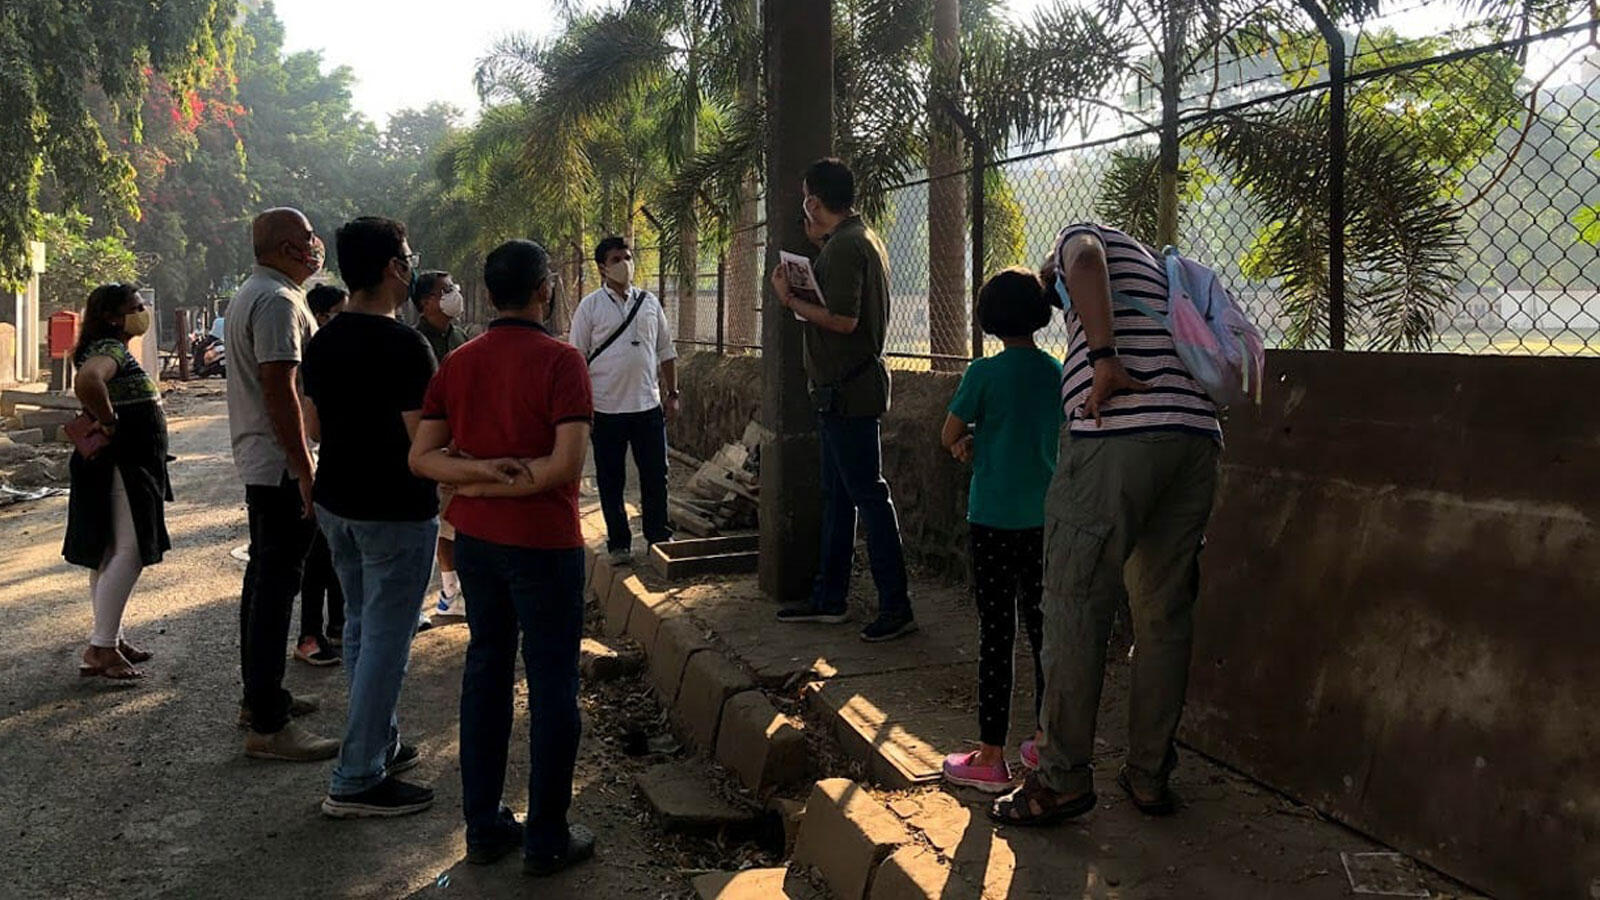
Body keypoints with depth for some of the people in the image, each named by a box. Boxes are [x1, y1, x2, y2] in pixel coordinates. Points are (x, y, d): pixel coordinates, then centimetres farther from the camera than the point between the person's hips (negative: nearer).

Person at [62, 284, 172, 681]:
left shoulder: (117, 350, 17)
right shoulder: (110, 349, -17)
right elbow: (87, 382, -38)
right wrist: (108, 421, -25)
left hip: (133, 466, 11)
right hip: (119, 468, -11)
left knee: (110, 554, 14)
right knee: (129, 552, -11)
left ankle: (111, 638, 22)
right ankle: (100, 648, -9)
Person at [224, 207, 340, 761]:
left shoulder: (249, 294, 17)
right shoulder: (279, 301, -17)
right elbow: (280, 389, -24)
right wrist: (306, 472, -23)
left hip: (256, 461, 11)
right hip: (281, 465, -11)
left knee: (264, 576, 18)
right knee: (277, 584, -9)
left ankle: (258, 696, 29)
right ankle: (267, 726, -6)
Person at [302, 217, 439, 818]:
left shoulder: (323, 342, 5)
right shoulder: (404, 346, -20)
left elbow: (315, 427, 13)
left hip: (336, 501, 9)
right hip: (395, 510, -9)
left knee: (361, 626, 19)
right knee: (386, 639, -1)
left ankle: (380, 744, 33)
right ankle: (356, 781, 4)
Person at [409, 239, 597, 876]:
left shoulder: (458, 363, 5)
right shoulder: (560, 361, -13)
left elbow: (422, 457, 3)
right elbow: (566, 465, -21)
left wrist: (479, 472, -7)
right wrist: (511, 481, -9)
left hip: (475, 539, 6)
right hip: (542, 542, -6)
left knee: (486, 671, 16)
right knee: (551, 685, 4)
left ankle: (483, 826, 23)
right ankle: (547, 840, 12)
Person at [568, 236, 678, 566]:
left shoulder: (649, 302, 8)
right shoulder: (590, 306, -2)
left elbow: (666, 351, 15)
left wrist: (672, 394, 10)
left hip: (648, 405, 3)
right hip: (606, 408, -3)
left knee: (655, 476, 8)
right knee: (610, 480, 6)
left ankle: (658, 536, 23)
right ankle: (619, 543, 18)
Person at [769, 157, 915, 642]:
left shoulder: (844, 246, -16)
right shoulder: (864, 237, 16)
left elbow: (843, 320, -24)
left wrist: (790, 299, -12)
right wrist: (821, 239, 21)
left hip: (847, 389, -11)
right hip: (844, 388, 11)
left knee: (868, 494, -7)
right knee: (837, 494, 15)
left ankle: (896, 608, -1)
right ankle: (829, 599, 24)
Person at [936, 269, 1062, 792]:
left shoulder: (985, 373, -9)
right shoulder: (1060, 372, 4)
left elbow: (949, 437, -2)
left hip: (994, 518, -4)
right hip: (1047, 518, 5)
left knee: (996, 635, -1)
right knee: (1042, 627, 14)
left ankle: (991, 755, 4)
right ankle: (1046, 740, 23)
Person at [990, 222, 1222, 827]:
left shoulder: (1079, 237, 17)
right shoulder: (1162, 270, 37)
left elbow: (1085, 258, -8)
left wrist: (1103, 356, -15)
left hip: (1118, 432, -7)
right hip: (1198, 436, 7)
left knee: (1076, 605, -3)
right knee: (1165, 614, 11)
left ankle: (1063, 778, 0)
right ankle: (1150, 775, 17)